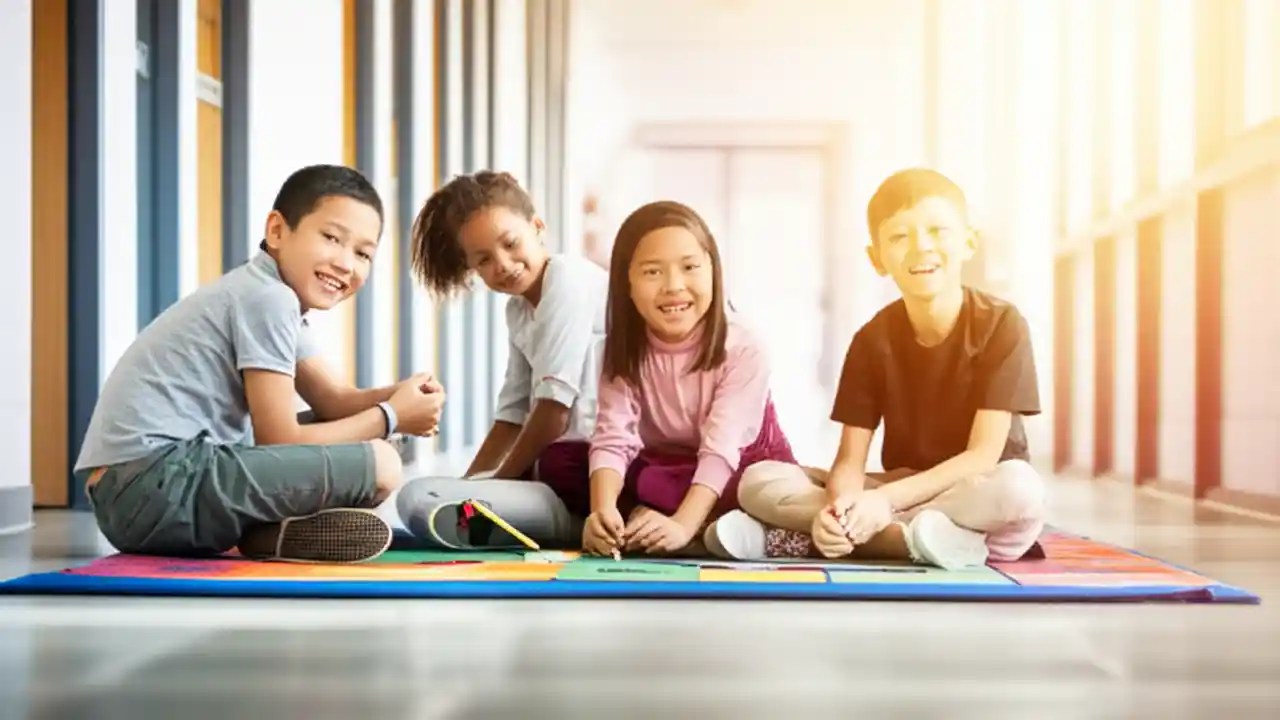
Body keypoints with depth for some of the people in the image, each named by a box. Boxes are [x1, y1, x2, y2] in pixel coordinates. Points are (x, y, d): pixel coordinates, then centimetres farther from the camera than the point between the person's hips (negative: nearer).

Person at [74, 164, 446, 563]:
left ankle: (266, 529, 2)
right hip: (156, 482, -11)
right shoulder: (269, 299, -10)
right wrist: (390, 416, -2)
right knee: (379, 464, -16)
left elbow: (336, 401, 17)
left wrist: (397, 396, -3)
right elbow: (281, 442, -11)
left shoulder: (269, 298, 20)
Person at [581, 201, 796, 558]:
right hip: (662, 472, 4)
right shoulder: (624, 352, -12)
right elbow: (613, 439, -23)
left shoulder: (742, 350, -22)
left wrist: (683, 525, -45)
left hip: (743, 472, -3)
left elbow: (720, 449, -30)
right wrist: (603, 511, -43)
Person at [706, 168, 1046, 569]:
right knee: (758, 481, -14)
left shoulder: (1002, 324, -12)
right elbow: (850, 459, -7)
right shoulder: (873, 339, -2)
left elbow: (984, 456, -17)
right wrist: (840, 508, -31)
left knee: (1020, 488, -40)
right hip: (900, 491, 2)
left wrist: (887, 499, -29)